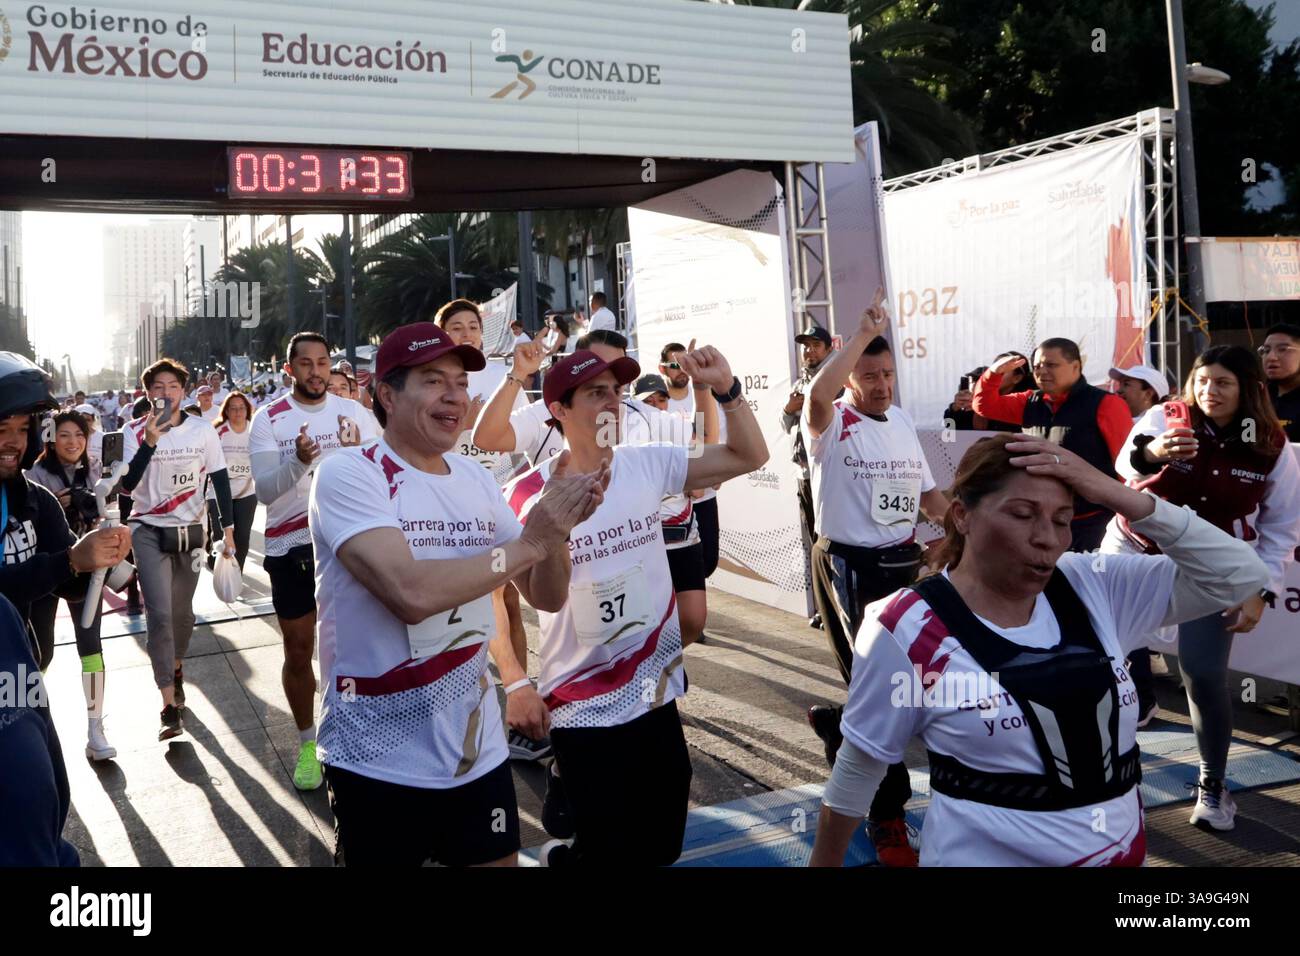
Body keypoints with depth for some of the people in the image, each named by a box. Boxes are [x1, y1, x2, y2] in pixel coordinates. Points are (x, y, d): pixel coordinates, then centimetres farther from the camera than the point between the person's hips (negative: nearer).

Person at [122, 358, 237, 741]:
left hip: (190, 530, 2)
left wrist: (228, 529, 0)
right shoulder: (136, 432, -8)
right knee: (159, 615, -12)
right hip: (149, 532, -2)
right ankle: (169, 705, -10)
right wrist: (150, 442, -30)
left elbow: (220, 479, 2)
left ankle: (176, 667, 43)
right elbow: (128, 486, -19)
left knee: (182, 611, 14)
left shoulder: (202, 430, -3)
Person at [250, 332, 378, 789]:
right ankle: (307, 743, 25)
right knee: (298, 653, 9)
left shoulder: (351, 412, 0)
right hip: (290, 548, 0)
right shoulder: (268, 419, -4)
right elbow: (265, 491, -12)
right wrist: (299, 461, -31)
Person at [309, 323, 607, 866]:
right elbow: (411, 592, -28)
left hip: (477, 749, 5)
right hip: (377, 761, -5)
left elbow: (547, 598, 5)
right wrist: (528, 542, -22)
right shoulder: (348, 475, -14)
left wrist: (556, 528, -14)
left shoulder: (476, 480, 4)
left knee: (496, 858, 15)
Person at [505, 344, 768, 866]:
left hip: (657, 695, 4)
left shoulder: (648, 464, -2)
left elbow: (750, 455, -1)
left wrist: (726, 388, -13)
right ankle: (559, 857, 37)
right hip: (583, 710, -4)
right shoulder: (528, 495, -14)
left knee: (662, 848, 15)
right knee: (609, 854, 5)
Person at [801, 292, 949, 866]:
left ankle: (839, 725, 46)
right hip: (849, 566, -7)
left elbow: (927, 492, 19)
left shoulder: (903, 422, 11)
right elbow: (817, 394, -36)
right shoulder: (832, 423, -10)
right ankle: (887, 816, 9)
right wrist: (863, 332, -32)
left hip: (903, 562, 7)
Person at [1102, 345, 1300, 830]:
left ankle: (1212, 786, 16)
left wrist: (1261, 591, -8)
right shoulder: (1166, 418, -13)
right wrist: (1151, 454, -55)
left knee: (1205, 676, -6)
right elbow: (1126, 464, -32)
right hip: (1134, 552, 0)